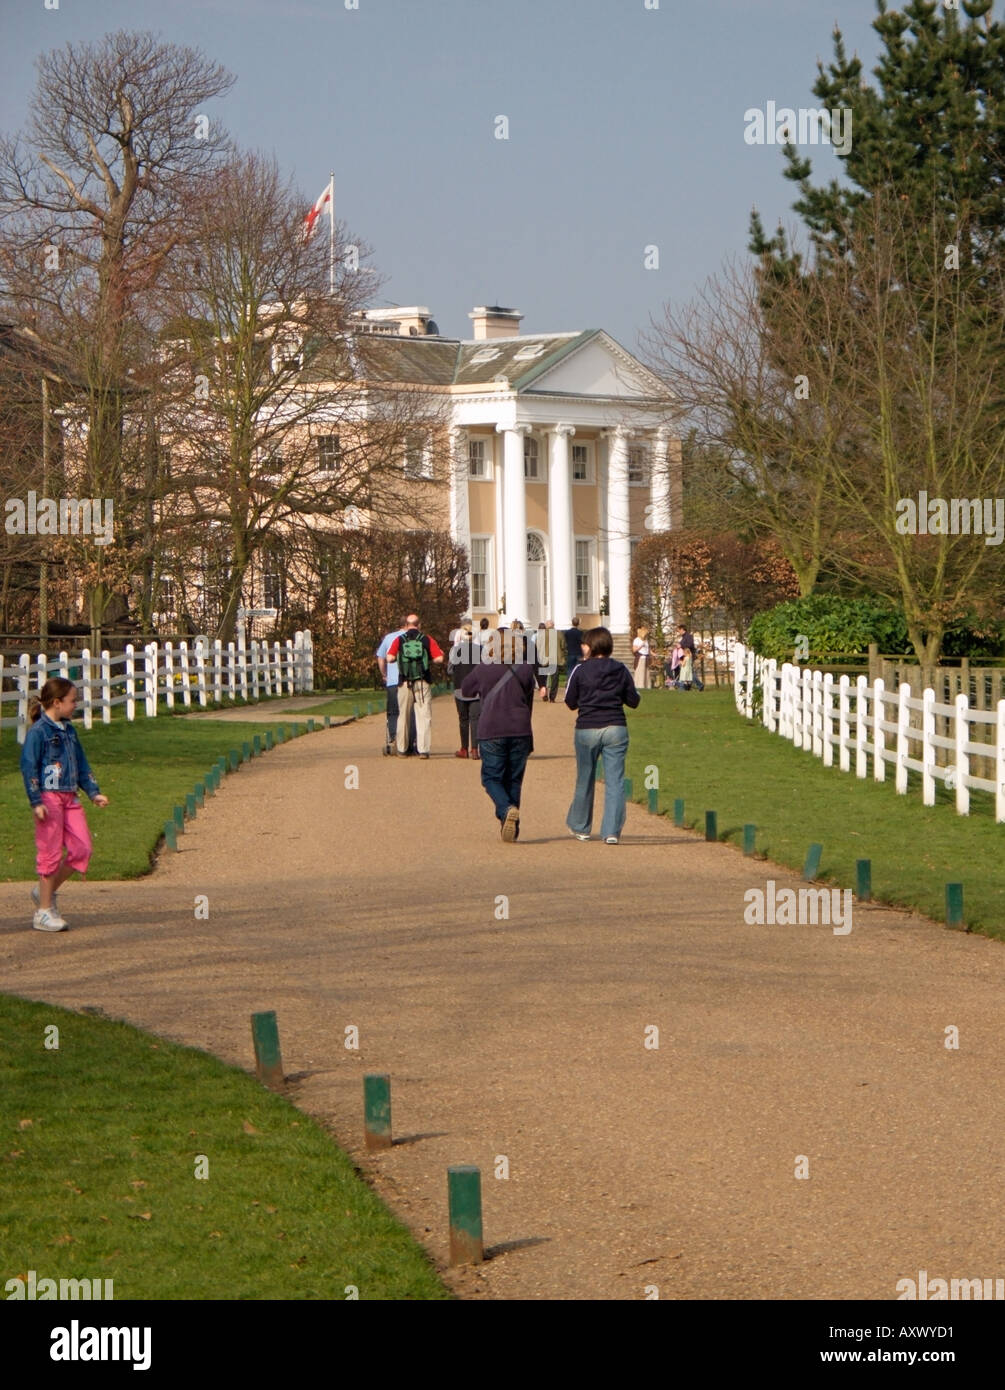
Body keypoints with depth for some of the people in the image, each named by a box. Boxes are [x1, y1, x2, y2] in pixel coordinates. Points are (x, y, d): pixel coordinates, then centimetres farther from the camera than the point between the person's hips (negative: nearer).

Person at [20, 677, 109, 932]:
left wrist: (94, 792, 15)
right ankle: (44, 912, 6)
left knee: (82, 849, 2)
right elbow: (28, 766, -13)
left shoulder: (69, 730, 14)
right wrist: (36, 802, -18)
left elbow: (82, 764, 22)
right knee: (50, 853, -3)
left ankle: (46, 892, 19)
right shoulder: (38, 731, -10)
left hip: (70, 798, 8)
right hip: (49, 798, -8)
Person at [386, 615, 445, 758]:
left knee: (404, 716, 11)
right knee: (424, 716, -1)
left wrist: (399, 658, 13)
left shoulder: (399, 640, 3)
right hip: (423, 683, -1)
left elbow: (390, 658, -8)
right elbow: (439, 658, -5)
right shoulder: (427, 640, 2)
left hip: (404, 683, 1)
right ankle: (423, 749, -8)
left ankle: (402, 749, 15)